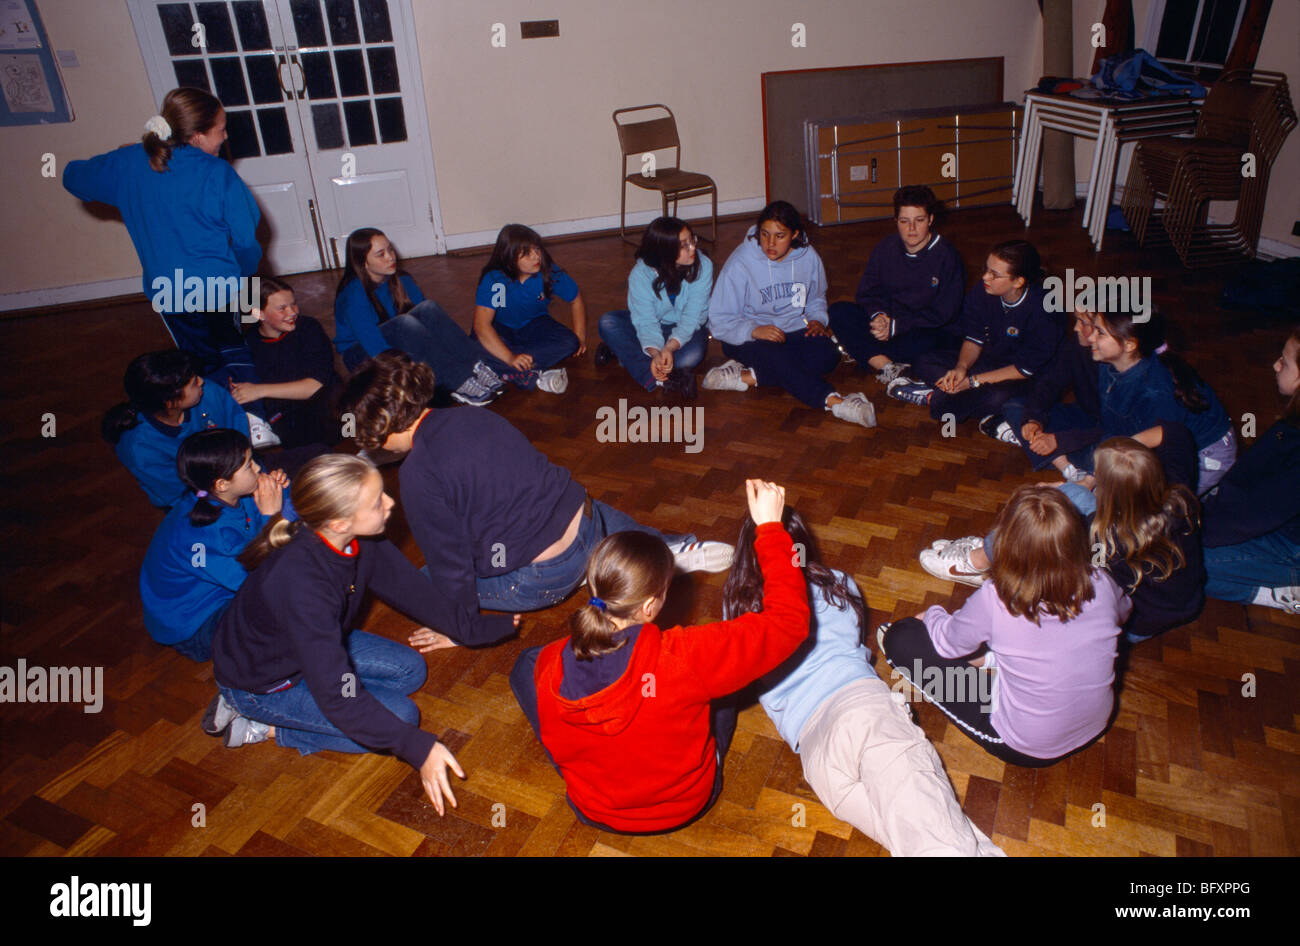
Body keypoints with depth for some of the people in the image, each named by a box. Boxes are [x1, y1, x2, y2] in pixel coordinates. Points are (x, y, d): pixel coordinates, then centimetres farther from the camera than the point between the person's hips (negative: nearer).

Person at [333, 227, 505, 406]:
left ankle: (475, 368, -33)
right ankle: (459, 385, -40)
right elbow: (372, 342, -30)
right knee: (404, 323, -36)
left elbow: (430, 317, -4)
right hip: (363, 356, -5)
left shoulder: (400, 279, -4)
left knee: (428, 308, -24)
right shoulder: (354, 294, -23)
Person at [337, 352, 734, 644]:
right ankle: (678, 548, 21)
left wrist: (461, 630, 5)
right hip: (586, 526, 8)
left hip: (543, 579, -8)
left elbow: (449, 563, -12)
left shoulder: (418, 474, -16)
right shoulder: (472, 414, 6)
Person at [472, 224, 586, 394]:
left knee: (569, 343, -26)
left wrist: (580, 337, -8)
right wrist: (510, 358, -46)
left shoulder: (549, 272, -18)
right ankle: (535, 378, -37)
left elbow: (576, 299, 0)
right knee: (478, 347, -37)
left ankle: (513, 373, -33)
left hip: (534, 325, 3)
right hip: (501, 329, -3)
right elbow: (481, 324, -37)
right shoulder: (493, 279, -27)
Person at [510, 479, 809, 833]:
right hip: (687, 804, -1)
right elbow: (789, 621, -30)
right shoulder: (684, 660, -39)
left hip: (595, 811, 1)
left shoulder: (551, 667, -29)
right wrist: (770, 528, -25)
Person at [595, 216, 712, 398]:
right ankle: (656, 377, -39)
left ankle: (620, 349, -21)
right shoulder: (640, 274, -22)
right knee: (607, 323, -25)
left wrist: (670, 347, -40)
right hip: (654, 325, 1)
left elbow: (692, 317, -23)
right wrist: (655, 352, -44)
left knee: (691, 356, -36)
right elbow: (646, 321, -24)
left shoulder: (703, 266, -23)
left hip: (687, 328, -1)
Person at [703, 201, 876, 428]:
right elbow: (719, 320, -14)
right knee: (776, 357, -37)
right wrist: (754, 331, -30)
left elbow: (816, 299, 20)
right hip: (747, 338, -4)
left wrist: (817, 319, -3)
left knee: (827, 355, -26)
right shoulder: (740, 263, -13)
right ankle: (834, 401, -48)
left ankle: (748, 377, -29)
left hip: (793, 330, 5)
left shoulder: (808, 258, 1)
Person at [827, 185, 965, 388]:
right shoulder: (886, 248, 2)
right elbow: (866, 292, 3)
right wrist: (878, 315, -20)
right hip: (887, 320, 5)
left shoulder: (947, 256, -11)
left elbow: (944, 313, -14)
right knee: (838, 312, -20)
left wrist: (896, 326, -21)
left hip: (931, 331, -5)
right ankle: (888, 367, -32)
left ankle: (860, 351, -21)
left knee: (921, 343, -42)